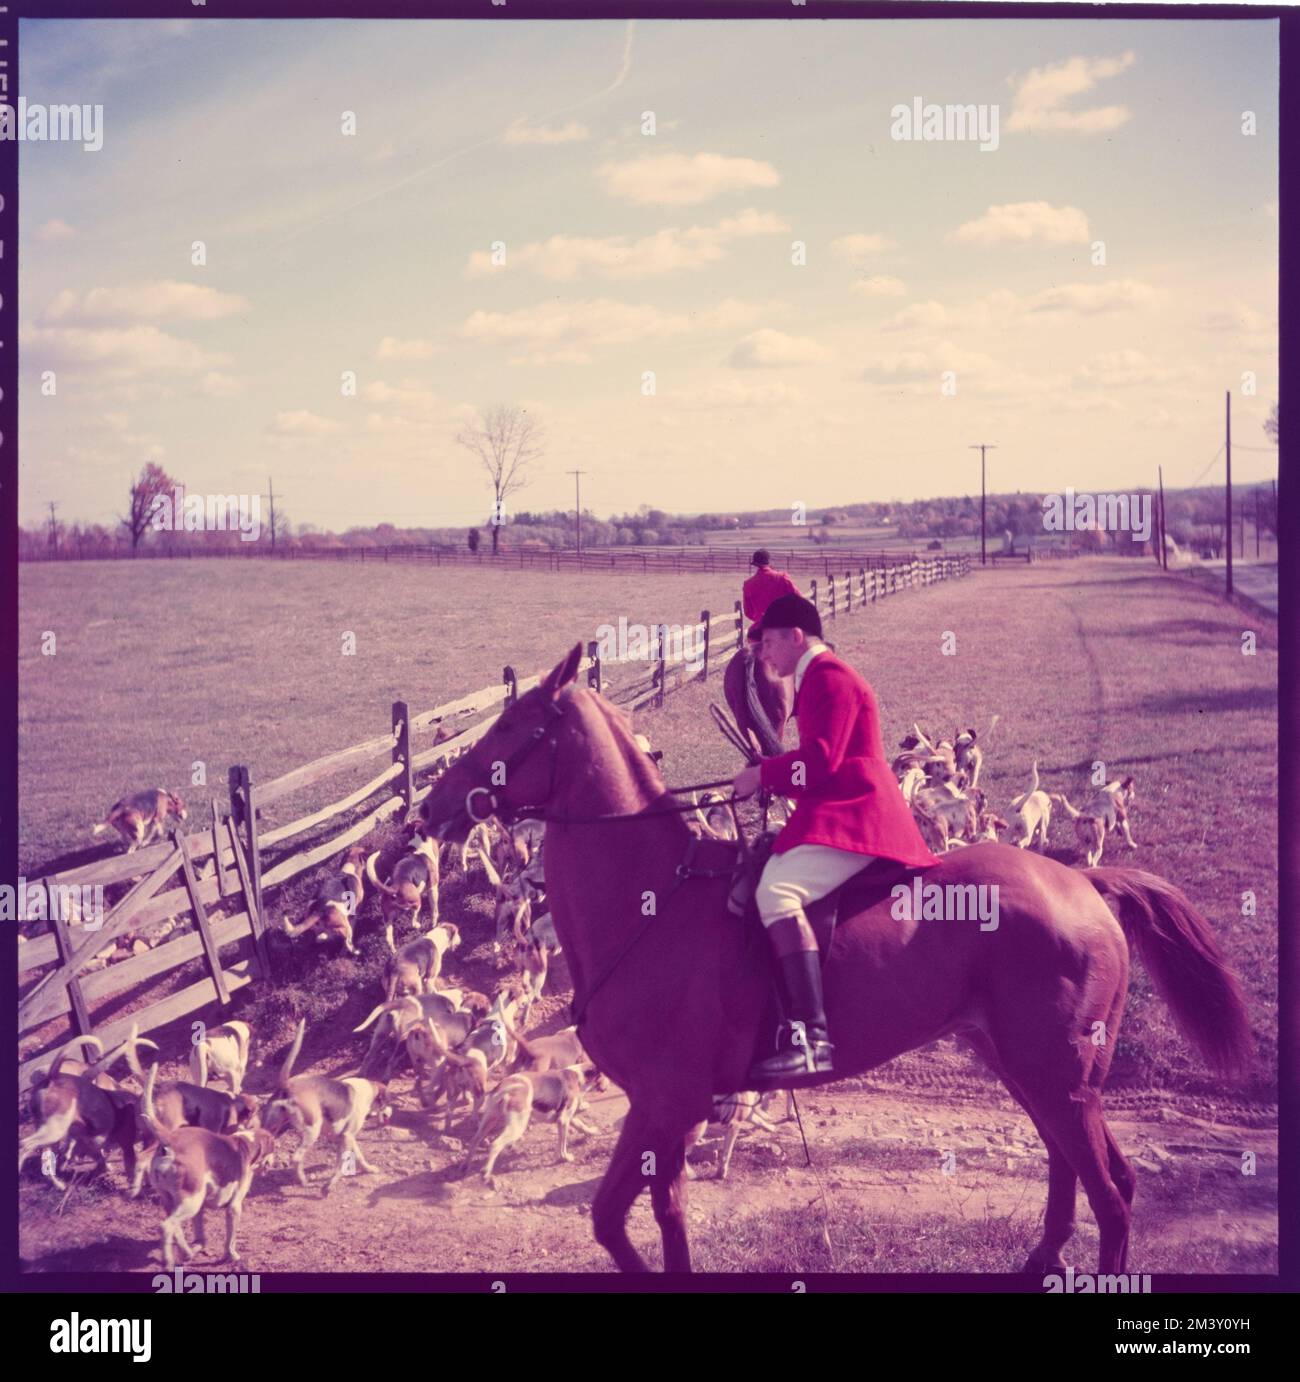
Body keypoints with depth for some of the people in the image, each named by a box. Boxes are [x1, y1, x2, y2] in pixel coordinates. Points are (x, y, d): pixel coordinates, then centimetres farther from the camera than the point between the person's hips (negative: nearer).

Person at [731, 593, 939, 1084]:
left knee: (777, 891, -31)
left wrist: (762, 775, -8)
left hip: (851, 818, -12)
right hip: (842, 814, 12)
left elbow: (820, 759, -20)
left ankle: (811, 1038, -41)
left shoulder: (829, 678, -10)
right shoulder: (820, 679, 25)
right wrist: (768, 777, 16)